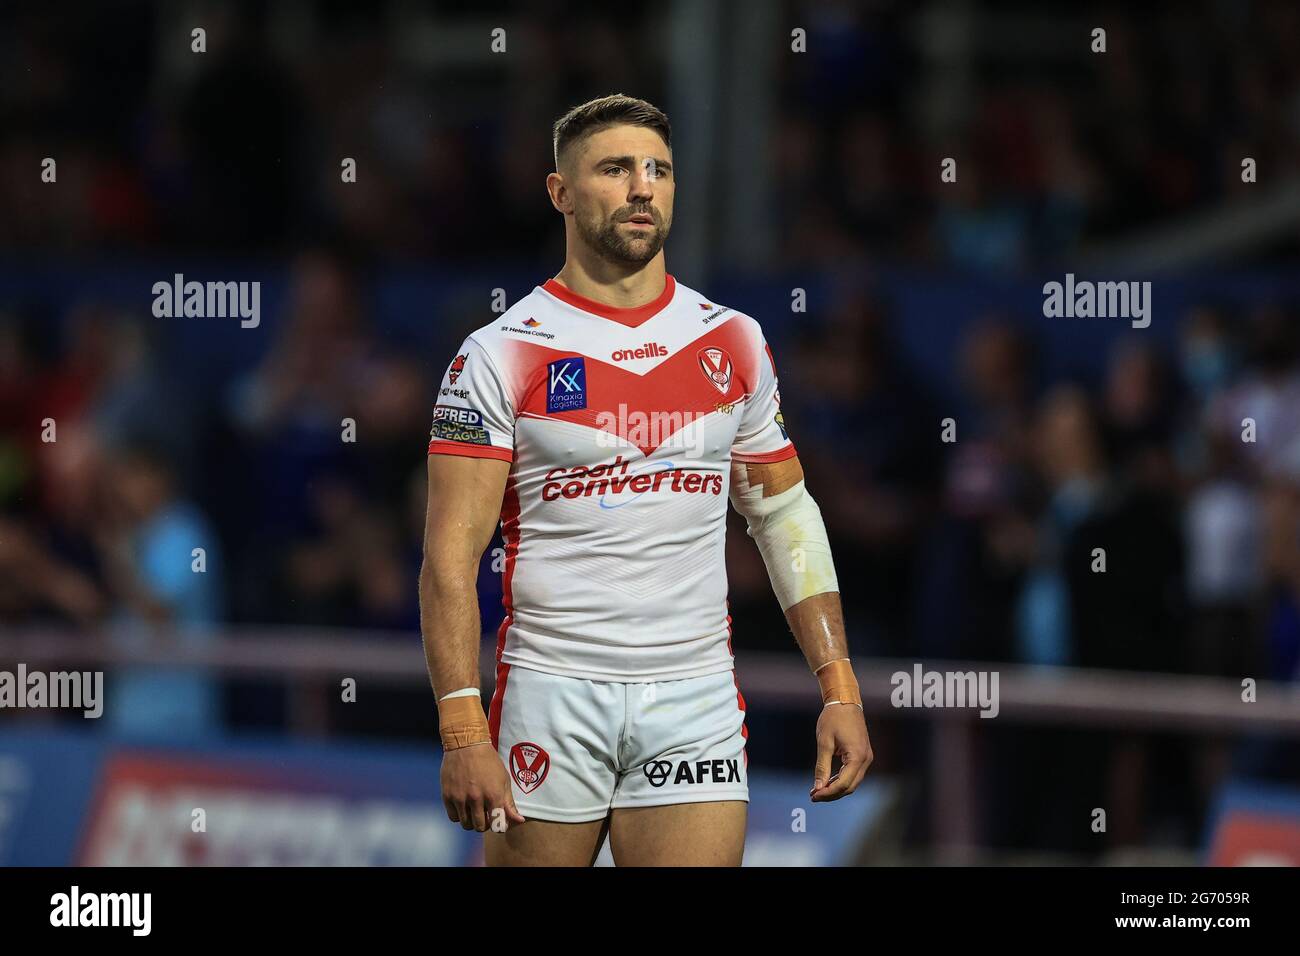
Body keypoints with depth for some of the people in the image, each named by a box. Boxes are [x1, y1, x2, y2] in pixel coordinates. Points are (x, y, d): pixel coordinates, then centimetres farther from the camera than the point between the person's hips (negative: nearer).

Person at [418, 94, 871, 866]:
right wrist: (463, 733, -17)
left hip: (697, 702, 2)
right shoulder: (501, 356, -3)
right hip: (552, 697, -2)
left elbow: (786, 514, 16)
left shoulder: (734, 343, 9)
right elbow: (452, 556, -7)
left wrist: (840, 688, 7)